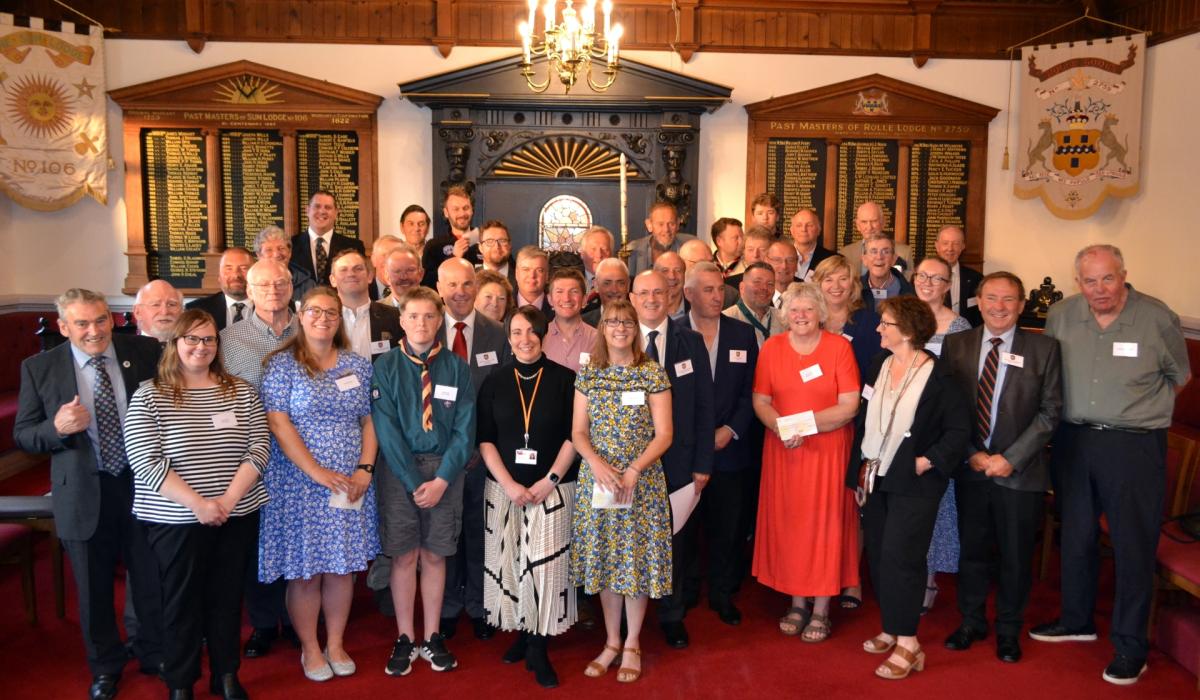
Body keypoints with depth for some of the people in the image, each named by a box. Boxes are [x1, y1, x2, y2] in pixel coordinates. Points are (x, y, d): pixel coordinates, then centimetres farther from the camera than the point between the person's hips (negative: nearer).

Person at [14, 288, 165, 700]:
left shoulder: (146, 352, -6)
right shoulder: (39, 368, -5)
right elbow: (22, 436, -2)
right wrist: (57, 428, -20)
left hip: (143, 485, 0)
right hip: (84, 494, 0)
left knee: (153, 580, 15)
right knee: (94, 589, 17)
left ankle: (153, 653, 40)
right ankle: (105, 666, 40)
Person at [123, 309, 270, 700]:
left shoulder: (241, 391, 4)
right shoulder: (148, 396, -4)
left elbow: (258, 448, -2)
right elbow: (146, 462, -12)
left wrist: (229, 498, -14)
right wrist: (197, 503, -19)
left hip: (237, 517, 3)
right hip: (175, 520, -2)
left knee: (227, 598, 13)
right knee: (182, 601, 10)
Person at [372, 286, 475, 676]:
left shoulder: (456, 368, 1)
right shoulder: (385, 367, -2)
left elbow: (464, 428, -3)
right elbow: (386, 429, -8)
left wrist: (442, 480, -12)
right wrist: (414, 481, -13)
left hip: (445, 469, 1)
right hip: (398, 469, -1)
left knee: (435, 556, 9)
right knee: (403, 556, 6)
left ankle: (432, 637, 22)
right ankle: (405, 639, 20)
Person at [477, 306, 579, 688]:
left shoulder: (563, 378, -2)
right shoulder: (494, 382, 4)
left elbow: (573, 435, -1)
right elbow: (485, 439, 3)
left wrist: (550, 480, -10)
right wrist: (509, 485, -7)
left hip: (552, 488, -2)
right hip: (504, 488, 2)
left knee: (546, 565, -4)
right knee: (509, 563, 5)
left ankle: (539, 649, 7)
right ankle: (522, 633, 22)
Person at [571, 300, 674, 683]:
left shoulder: (653, 373, -3)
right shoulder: (588, 374, 5)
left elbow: (664, 435, -6)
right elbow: (578, 432, 4)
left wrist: (633, 470, -18)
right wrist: (597, 463, -15)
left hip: (642, 479, -2)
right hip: (596, 478, 3)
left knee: (637, 558, 3)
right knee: (603, 559, 9)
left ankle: (632, 644, 21)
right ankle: (611, 642, 25)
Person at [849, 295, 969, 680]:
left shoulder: (937, 376, -12)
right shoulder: (878, 365, 5)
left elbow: (960, 429, -10)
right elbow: (863, 418, 8)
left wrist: (928, 461, -16)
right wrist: (859, 469, 5)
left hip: (912, 483, -6)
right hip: (873, 478, 6)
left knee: (899, 559, -7)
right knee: (878, 557, 11)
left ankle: (908, 644, 5)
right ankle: (891, 630, 26)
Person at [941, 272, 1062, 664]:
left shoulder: (1043, 348, -3)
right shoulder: (956, 345, 1)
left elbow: (1050, 412, -5)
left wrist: (1011, 459, -12)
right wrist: (970, 453, -8)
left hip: (1020, 472, -1)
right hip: (970, 468, 2)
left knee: (1016, 556, 12)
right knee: (972, 550, 14)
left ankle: (1008, 629, 31)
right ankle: (971, 622, 32)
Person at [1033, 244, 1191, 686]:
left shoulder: (1158, 319, -8)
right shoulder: (1060, 316, -1)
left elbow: (1179, 377, 7)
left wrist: (1140, 412, 8)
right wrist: (1075, 415, 11)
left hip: (1135, 445, -3)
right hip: (1073, 440, 4)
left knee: (1133, 543, 2)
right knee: (1076, 534, 15)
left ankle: (1130, 645, 16)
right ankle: (1077, 620, 34)